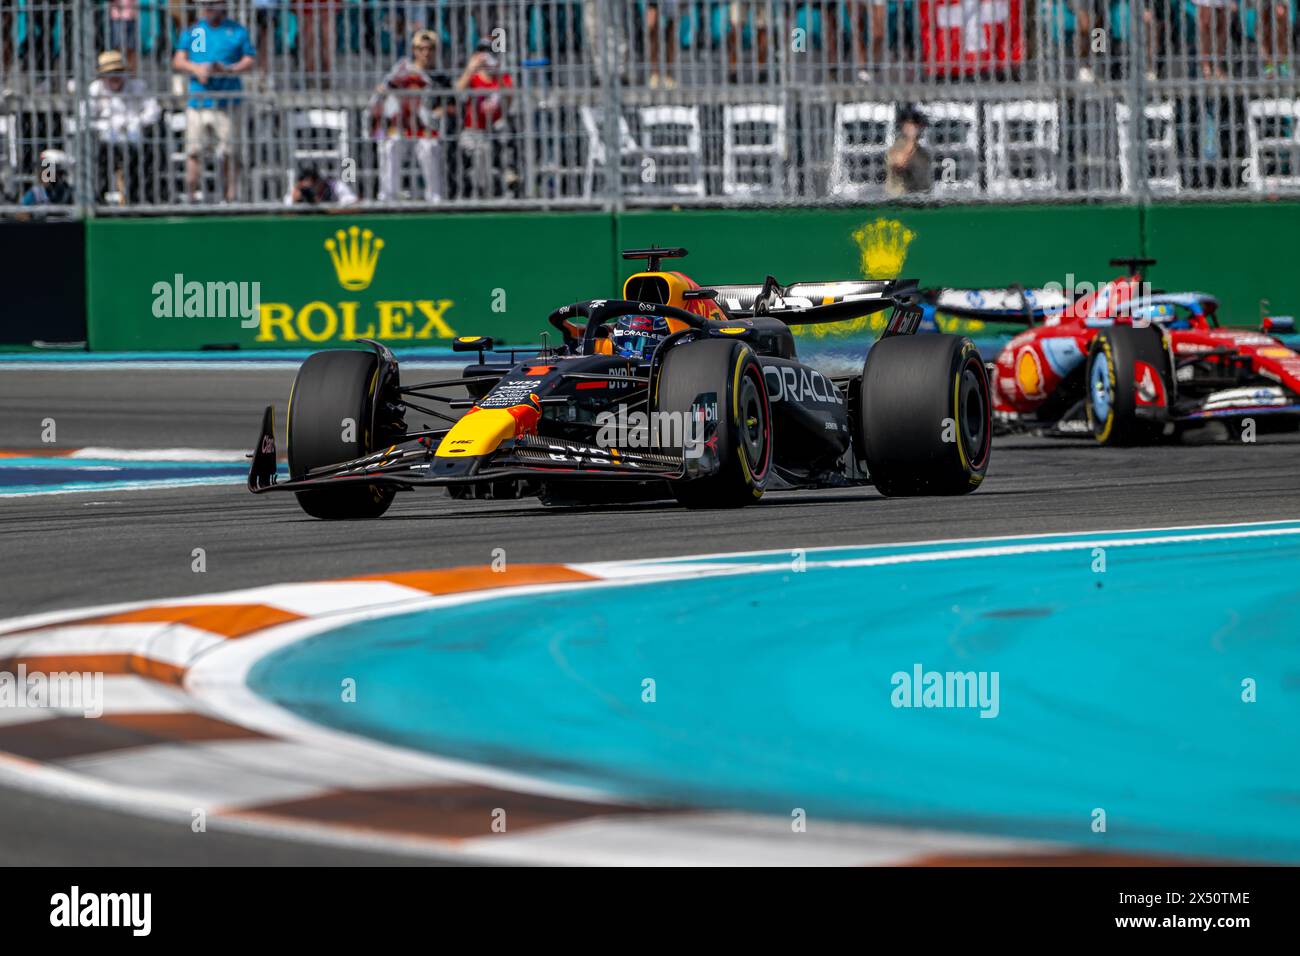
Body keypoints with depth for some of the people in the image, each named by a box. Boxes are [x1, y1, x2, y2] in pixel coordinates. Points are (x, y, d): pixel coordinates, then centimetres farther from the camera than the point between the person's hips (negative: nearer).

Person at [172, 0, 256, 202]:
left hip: (227, 102, -2)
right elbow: (178, 61, 9)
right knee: (193, 151, -3)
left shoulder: (237, 32, 7)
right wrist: (196, 68, -11)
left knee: (229, 152, -4)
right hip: (197, 101, 2)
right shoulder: (192, 31, 14)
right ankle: (191, 197, -1)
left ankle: (231, 197, 0)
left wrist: (228, 70, -14)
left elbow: (250, 61, 3)